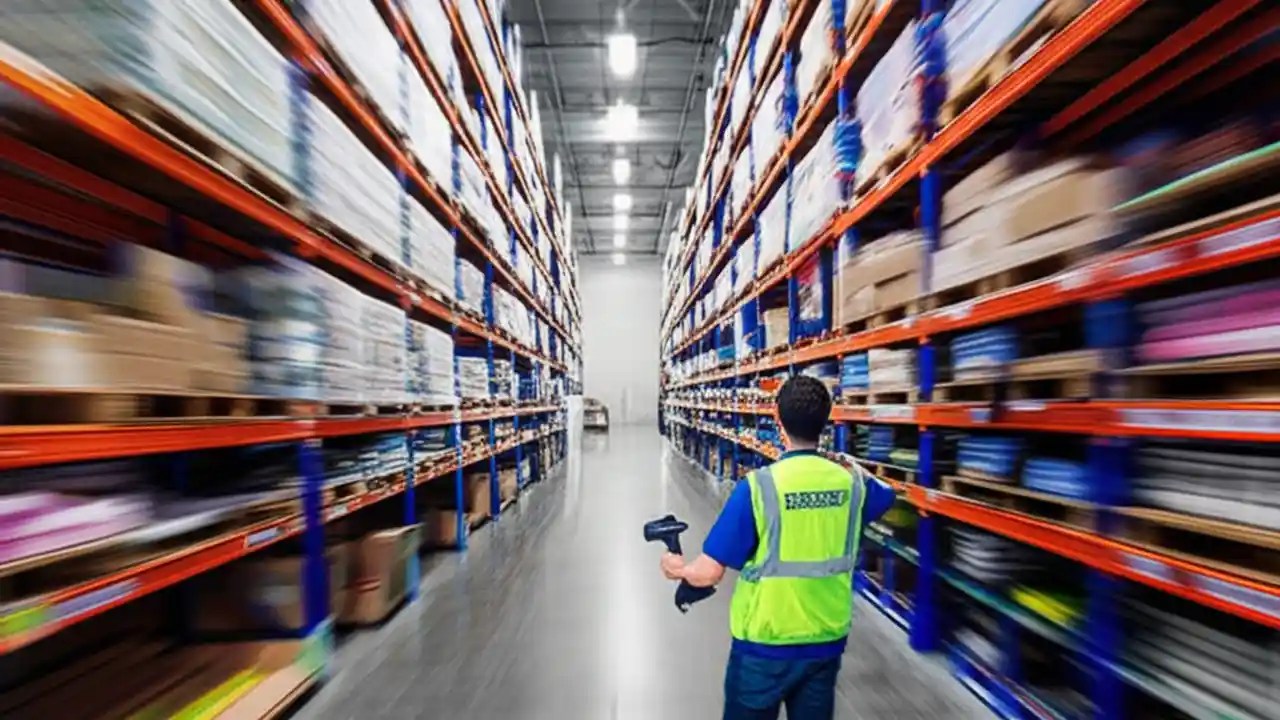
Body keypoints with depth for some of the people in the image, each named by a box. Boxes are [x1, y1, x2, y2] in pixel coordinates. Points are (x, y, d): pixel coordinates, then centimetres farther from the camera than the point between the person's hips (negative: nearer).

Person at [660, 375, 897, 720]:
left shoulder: (758, 486, -22)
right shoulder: (851, 483, -8)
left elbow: (708, 573, -18)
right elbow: (886, 494, 19)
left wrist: (677, 569, 2)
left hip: (764, 645, -4)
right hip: (828, 641, 4)